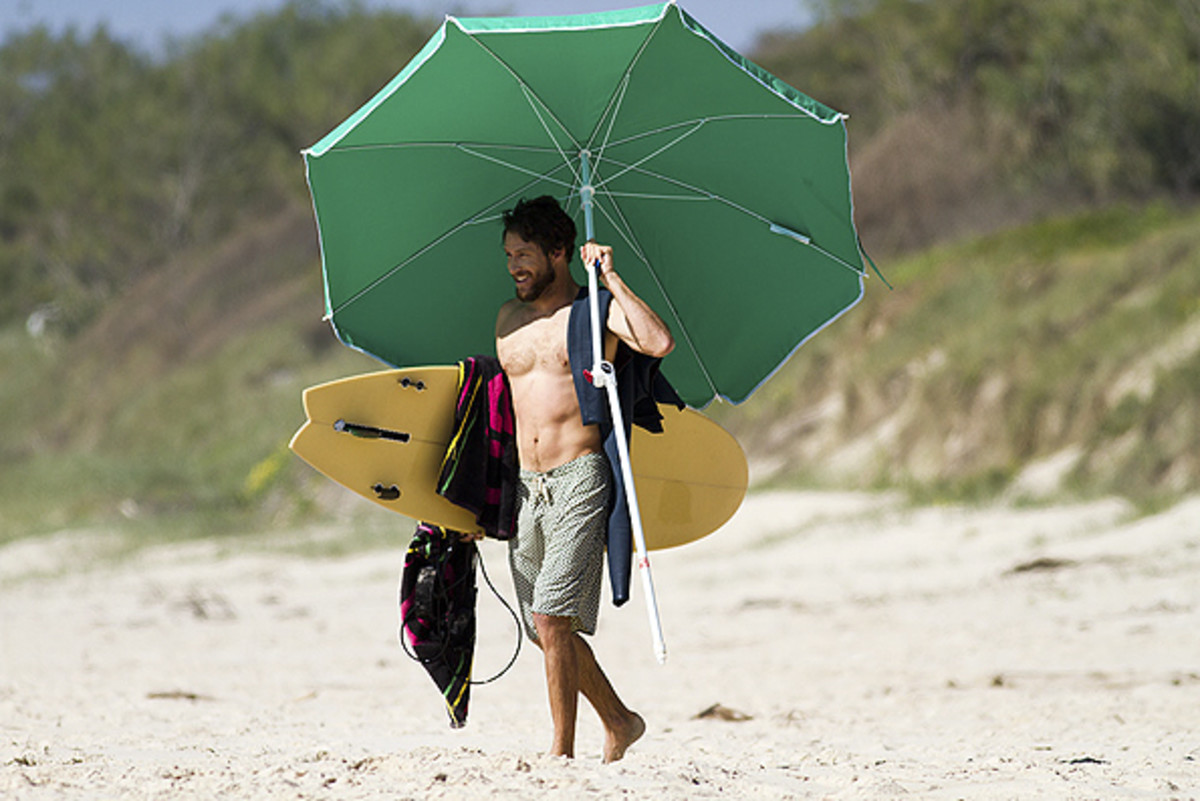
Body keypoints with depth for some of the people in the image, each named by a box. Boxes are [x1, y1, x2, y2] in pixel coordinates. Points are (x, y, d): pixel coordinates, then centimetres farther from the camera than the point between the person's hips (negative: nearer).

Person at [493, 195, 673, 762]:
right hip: (525, 487, 7)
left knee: (552, 619, -17)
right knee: (547, 629, 9)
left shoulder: (596, 311, -1)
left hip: (579, 479, -7)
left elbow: (659, 342, -20)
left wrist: (610, 277, -14)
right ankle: (619, 722, 27)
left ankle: (563, 751, -12)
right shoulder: (509, 319, 17)